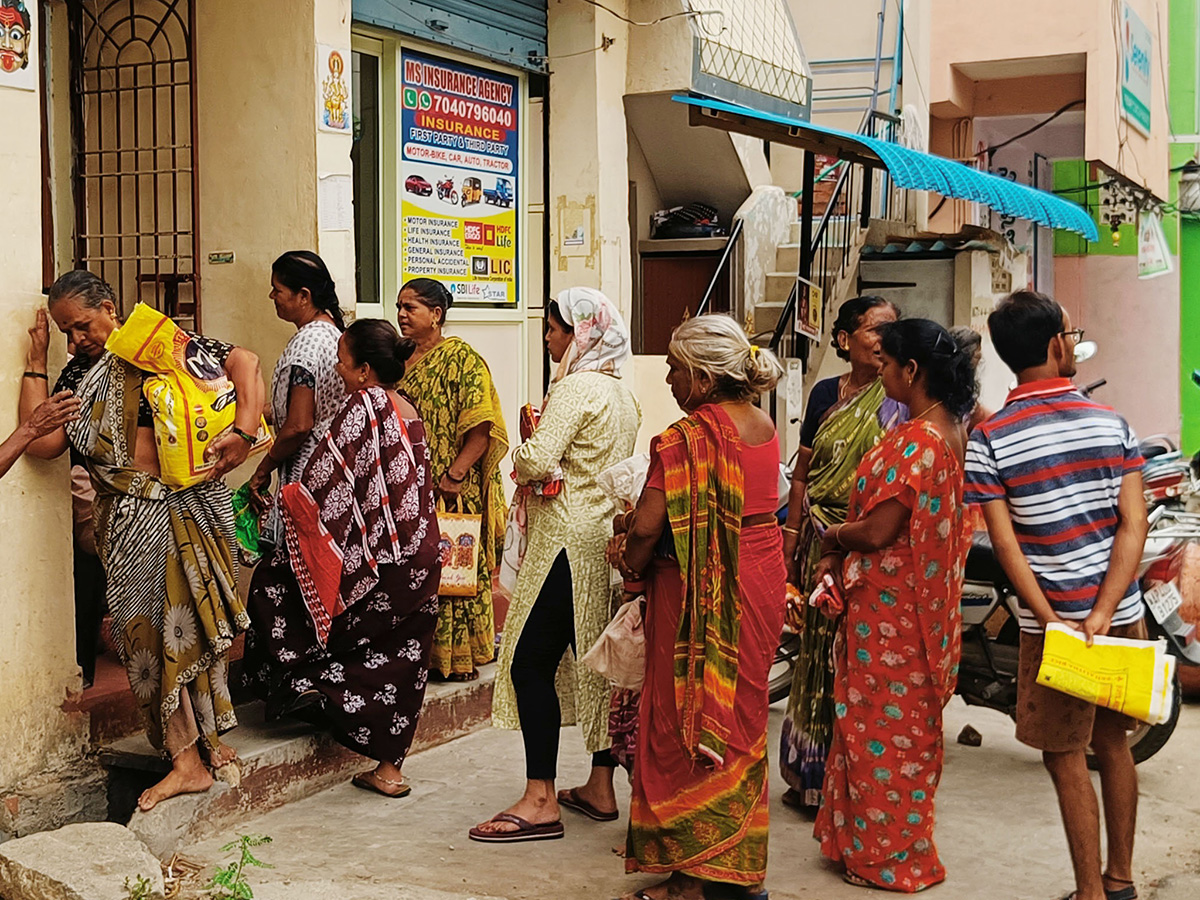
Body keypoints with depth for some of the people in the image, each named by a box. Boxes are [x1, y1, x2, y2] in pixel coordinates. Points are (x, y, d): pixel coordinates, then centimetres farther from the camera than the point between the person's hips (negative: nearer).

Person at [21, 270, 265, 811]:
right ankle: (190, 754, 8)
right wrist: (35, 364, 2)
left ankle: (206, 738, 18)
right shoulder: (78, 376, 12)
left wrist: (243, 431, -19)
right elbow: (42, 443, -1)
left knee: (197, 620, 2)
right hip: (130, 519, 4)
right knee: (150, 628, 1)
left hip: (191, 505, -4)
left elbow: (244, 362, -7)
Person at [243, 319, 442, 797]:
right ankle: (388, 769, 17)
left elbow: (321, 481, -16)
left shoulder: (363, 404, -13)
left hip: (378, 562, -8)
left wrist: (284, 498, 5)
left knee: (275, 578, 12)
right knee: (397, 660, 12)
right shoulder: (409, 411, 11)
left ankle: (304, 676, 16)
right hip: (420, 559, 8)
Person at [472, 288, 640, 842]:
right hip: (610, 540, 10)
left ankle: (540, 800, -6)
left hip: (570, 542, -10)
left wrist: (520, 455, -2)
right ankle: (600, 788, 20)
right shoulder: (622, 394, 15)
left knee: (531, 661, -6)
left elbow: (538, 460, -24)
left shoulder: (574, 389, -13)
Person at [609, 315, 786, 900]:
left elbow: (646, 527, -24)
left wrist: (631, 565, -1)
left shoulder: (688, 437, -20)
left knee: (688, 719, 3)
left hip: (704, 599, -8)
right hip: (761, 582, 8)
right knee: (739, 719, 17)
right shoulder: (762, 425, 6)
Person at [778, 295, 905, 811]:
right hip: (822, 540, 4)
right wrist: (791, 536, 8)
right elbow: (802, 471, 12)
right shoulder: (825, 394, 9)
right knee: (819, 651, 10)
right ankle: (811, 775, 23)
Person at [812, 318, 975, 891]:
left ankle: (889, 857, 17)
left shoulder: (916, 441, -24)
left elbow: (879, 530, -24)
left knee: (884, 724, 4)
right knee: (906, 722, 19)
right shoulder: (950, 430, 7)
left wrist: (833, 535, -3)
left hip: (890, 607, -10)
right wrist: (841, 558, 3)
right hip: (923, 600, 10)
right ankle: (899, 846, 32)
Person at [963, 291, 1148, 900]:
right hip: (1122, 611, 4)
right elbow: (1134, 523, -7)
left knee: (1066, 757, 6)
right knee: (1112, 741, 18)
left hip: (1054, 621, -4)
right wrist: (1102, 615, -12)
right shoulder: (1111, 423, -1)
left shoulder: (987, 438, -9)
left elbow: (1006, 542, -14)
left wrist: (1054, 622, -13)